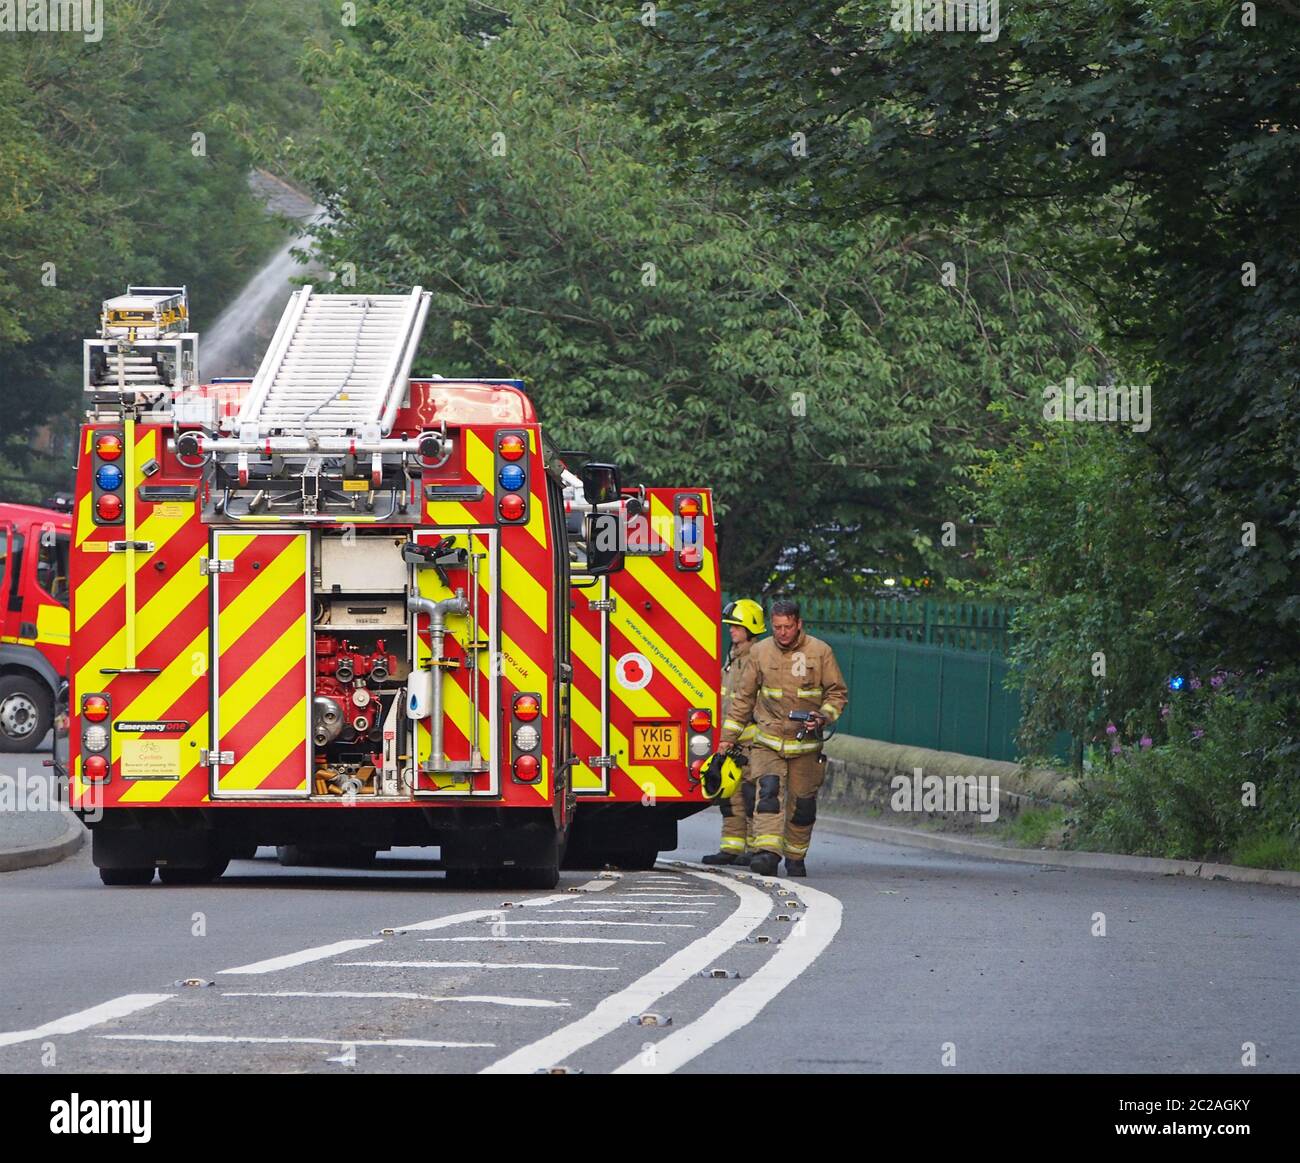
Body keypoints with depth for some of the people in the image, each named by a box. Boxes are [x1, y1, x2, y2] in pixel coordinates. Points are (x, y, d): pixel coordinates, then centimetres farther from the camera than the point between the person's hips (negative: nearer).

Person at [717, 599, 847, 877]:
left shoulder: (820, 652, -1)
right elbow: (743, 696, 12)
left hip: (805, 743, 0)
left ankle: (795, 857, 22)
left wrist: (823, 717, -13)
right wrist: (728, 736, 11)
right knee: (768, 791, -19)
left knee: (802, 802, 6)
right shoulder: (760, 652, 4)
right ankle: (767, 852, -31)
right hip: (768, 740, 0)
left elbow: (838, 692, 6)